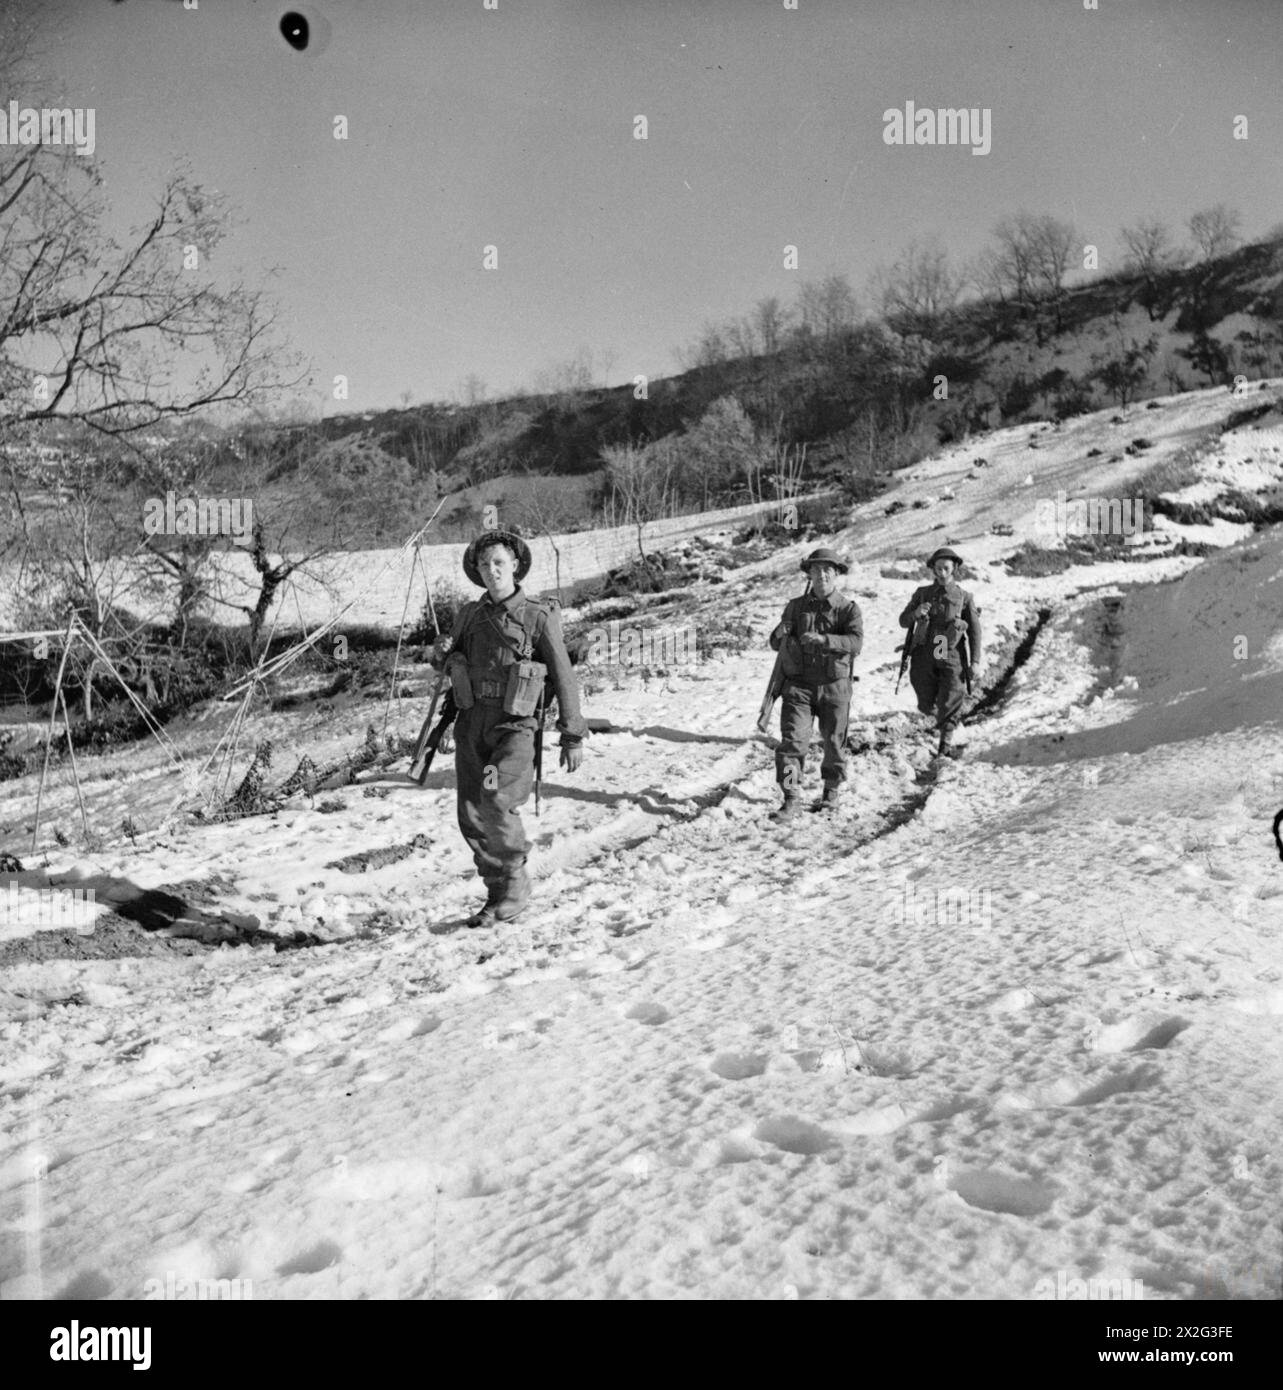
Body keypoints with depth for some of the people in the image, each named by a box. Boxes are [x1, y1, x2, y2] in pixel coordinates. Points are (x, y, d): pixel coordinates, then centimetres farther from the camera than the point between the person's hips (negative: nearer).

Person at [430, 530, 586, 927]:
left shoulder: (539, 616, -3)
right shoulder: (470, 615, 10)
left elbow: (563, 677, -1)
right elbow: (452, 664, 24)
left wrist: (573, 735, -1)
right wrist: (441, 654, -1)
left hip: (514, 727, -5)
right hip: (471, 725, 5)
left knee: (496, 804, -22)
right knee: (472, 818, 3)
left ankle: (516, 884, -1)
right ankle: (499, 896, 18)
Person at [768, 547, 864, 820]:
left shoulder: (848, 608, -2)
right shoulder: (795, 606, 6)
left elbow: (856, 641, -18)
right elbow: (776, 644, 13)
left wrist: (823, 640, -32)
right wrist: (780, 635, -11)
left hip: (834, 686, -1)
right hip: (798, 685, 1)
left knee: (834, 741, 11)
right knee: (792, 740, -9)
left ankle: (832, 791, 32)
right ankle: (791, 799, -5)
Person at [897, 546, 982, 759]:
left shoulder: (964, 597, 2)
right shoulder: (922, 593, 6)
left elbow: (975, 631, 2)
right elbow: (903, 621, 9)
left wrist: (975, 661, -6)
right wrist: (916, 613, -14)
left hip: (952, 657, -2)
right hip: (924, 656, 2)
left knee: (950, 703, -6)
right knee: (926, 705, 7)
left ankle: (946, 743, 3)